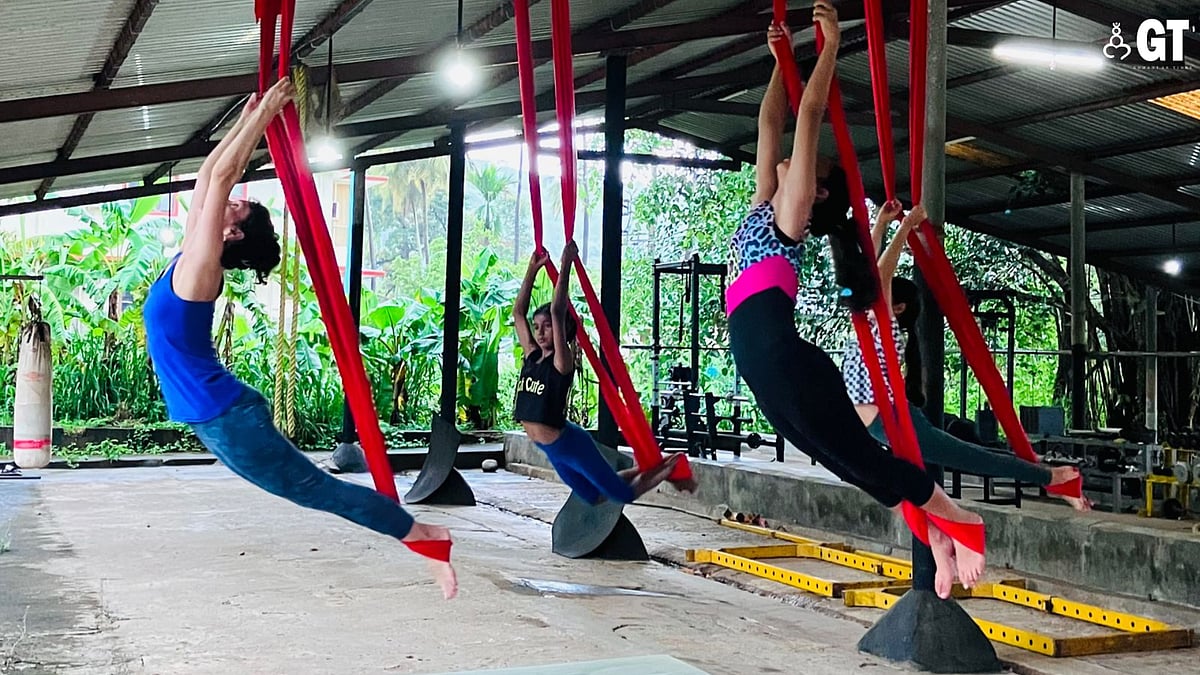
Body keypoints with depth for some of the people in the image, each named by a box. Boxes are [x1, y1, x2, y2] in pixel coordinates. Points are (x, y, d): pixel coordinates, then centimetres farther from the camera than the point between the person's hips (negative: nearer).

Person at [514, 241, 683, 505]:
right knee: (593, 496, 22)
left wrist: (565, 266, -28)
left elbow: (557, 311, -27)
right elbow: (518, 311, 3)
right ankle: (644, 471, 40)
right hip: (552, 449, 8)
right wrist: (533, 268, 3)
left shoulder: (562, 361, -16)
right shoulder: (531, 355, 3)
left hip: (570, 444, -8)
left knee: (624, 495, 4)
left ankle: (670, 465, 26)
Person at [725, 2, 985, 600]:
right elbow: (771, 124, 26)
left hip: (786, 364, -8)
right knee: (848, 460, 11)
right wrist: (781, 60, 32)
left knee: (855, 453, -3)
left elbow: (809, 116, -5)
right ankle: (933, 535, 19)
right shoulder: (763, 206, 19)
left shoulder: (792, 212, -1)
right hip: (765, 371, 8)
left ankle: (956, 520, 11)